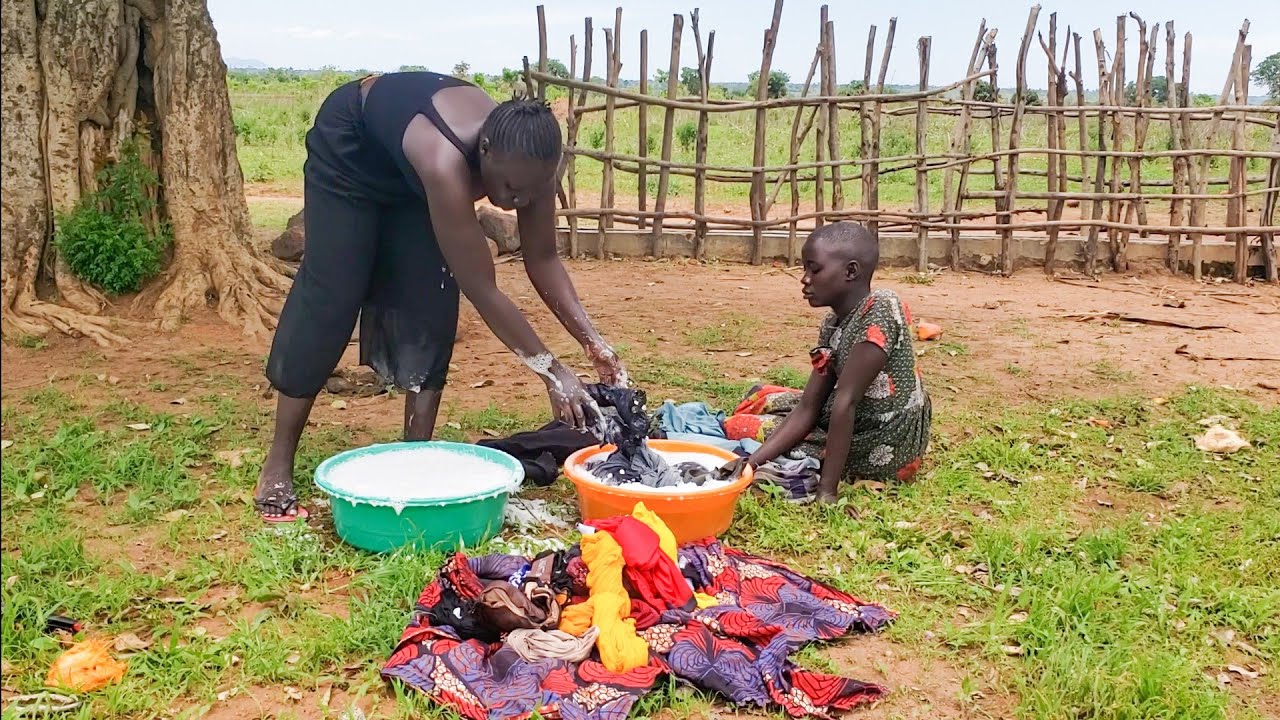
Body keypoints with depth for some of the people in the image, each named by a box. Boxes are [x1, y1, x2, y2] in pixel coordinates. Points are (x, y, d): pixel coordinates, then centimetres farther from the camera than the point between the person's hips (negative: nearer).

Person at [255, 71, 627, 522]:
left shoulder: (526, 160, -29)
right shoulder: (445, 164, -46)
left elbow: (543, 259, -17)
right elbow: (482, 291, -42)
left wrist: (593, 342, -26)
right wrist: (551, 372, -38)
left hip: (407, 172, 6)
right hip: (349, 148, -6)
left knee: (431, 300, -7)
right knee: (330, 298, -10)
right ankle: (278, 465, -2)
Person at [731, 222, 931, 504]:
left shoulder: (880, 310, -24)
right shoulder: (833, 325, 3)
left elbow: (845, 403, -27)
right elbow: (807, 409, -2)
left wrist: (827, 490, -28)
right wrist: (756, 459, -15)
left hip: (883, 452, -9)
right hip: (862, 430, 9)